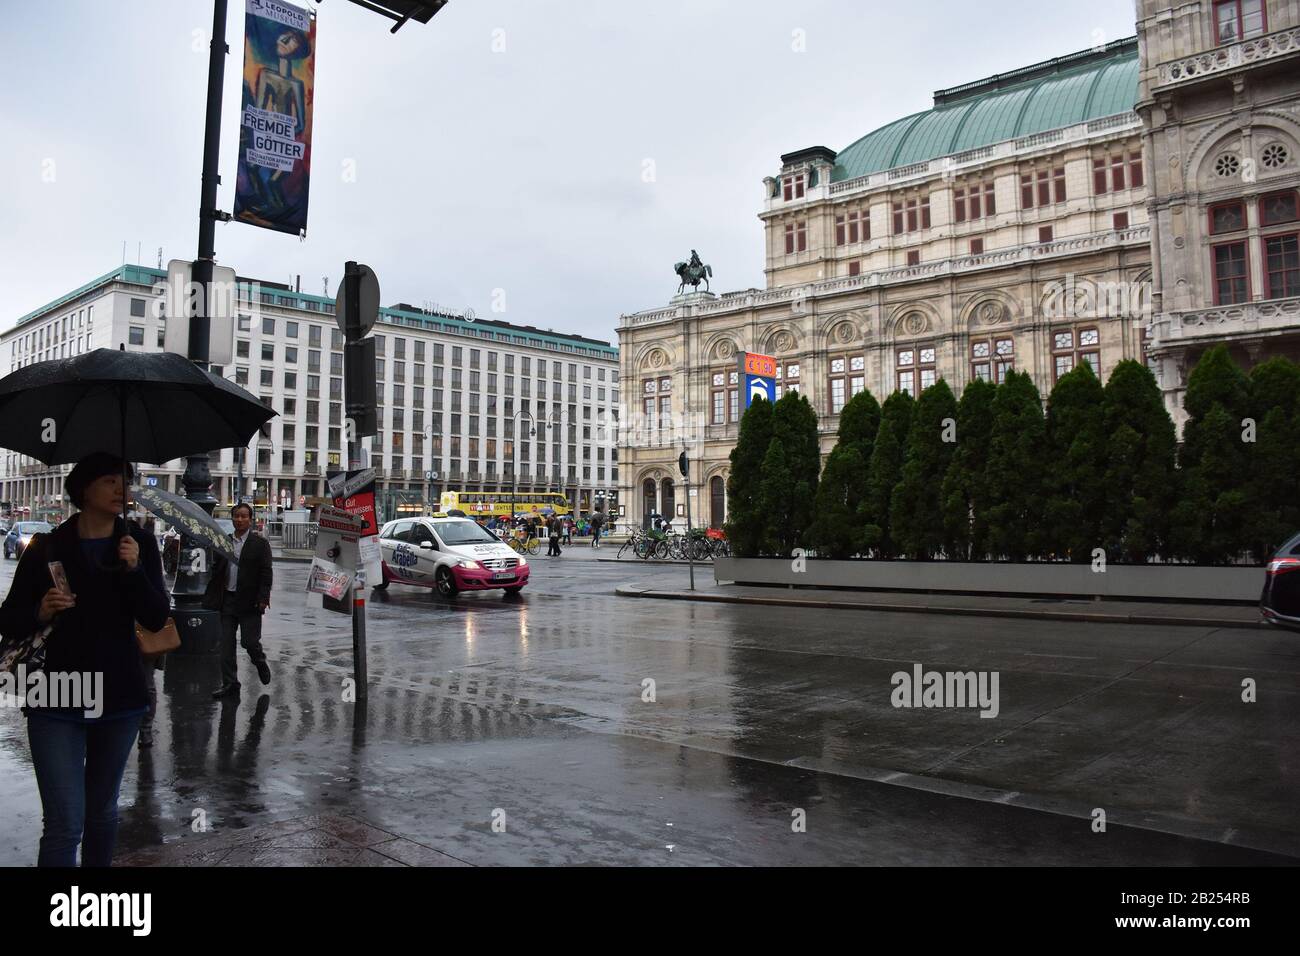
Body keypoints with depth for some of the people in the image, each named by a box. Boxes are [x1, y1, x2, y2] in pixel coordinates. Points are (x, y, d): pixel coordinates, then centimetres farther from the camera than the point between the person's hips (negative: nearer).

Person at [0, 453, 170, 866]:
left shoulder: (138, 542, 1)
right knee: (64, 824, -7)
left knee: (102, 811, 15)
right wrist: (40, 613, -20)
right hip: (57, 698, -2)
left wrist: (135, 570, -19)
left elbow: (156, 619, -5)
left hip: (118, 696, 2)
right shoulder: (47, 546, -3)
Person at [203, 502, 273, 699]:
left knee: (250, 642, -3)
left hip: (249, 601, -4)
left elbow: (265, 573, -6)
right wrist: (212, 597, 2)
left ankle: (260, 662, 28)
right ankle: (230, 684, 14)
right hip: (228, 600, 4)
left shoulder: (259, 543, -3)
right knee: (226, 645, 6)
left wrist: (263, 599, -14)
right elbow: (216, 570, 11)